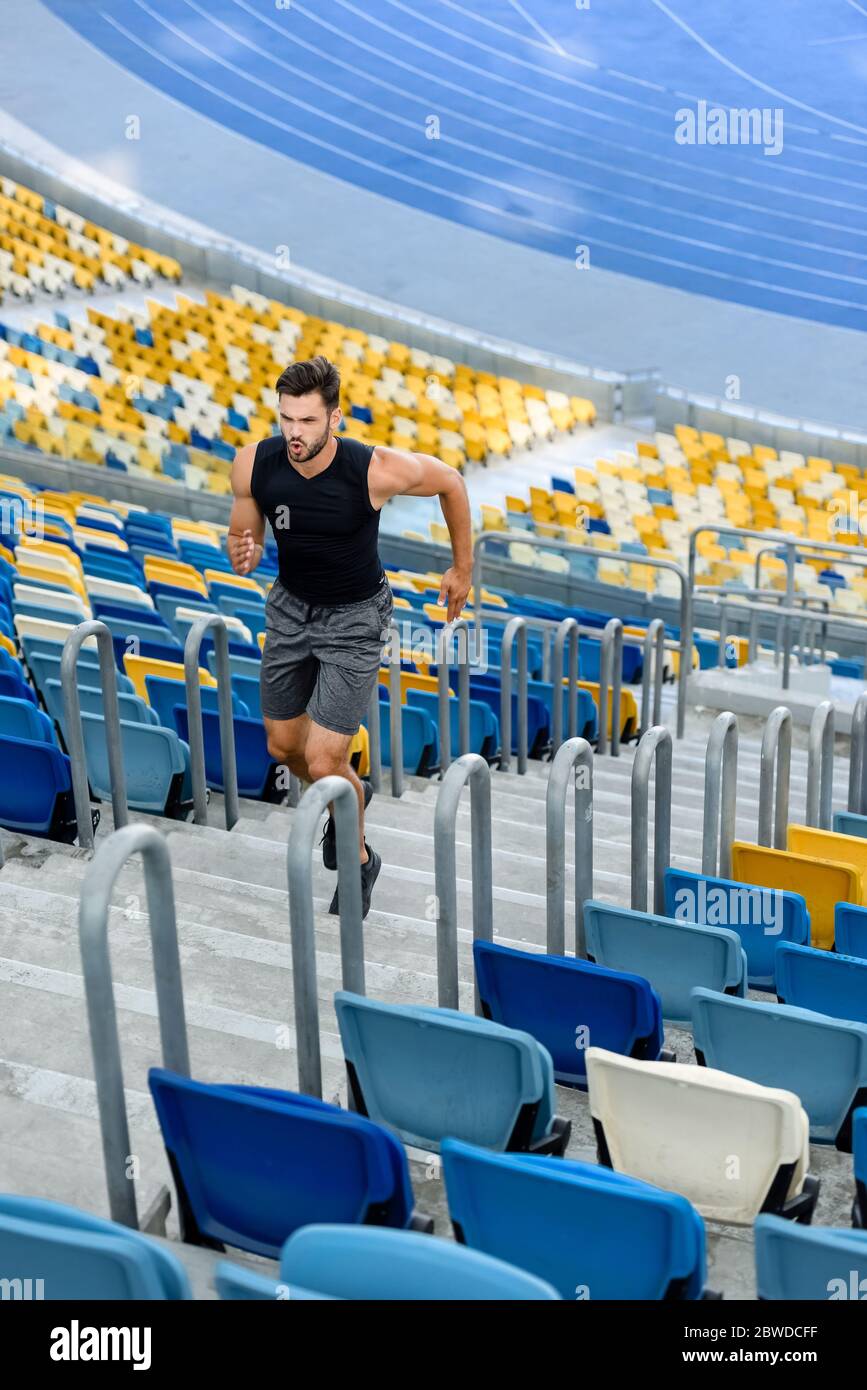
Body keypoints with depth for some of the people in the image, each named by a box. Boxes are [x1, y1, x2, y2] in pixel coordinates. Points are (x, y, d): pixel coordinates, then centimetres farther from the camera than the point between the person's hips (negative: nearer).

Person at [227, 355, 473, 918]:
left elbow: (450, 481, -7)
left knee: (323, 761, -10)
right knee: (284, 746, 16)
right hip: (290, 606, 5)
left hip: (355, 616, -4)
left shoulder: (375, 469, -28)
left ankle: (360, 858, 20)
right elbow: (244, 538, -2)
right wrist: (243, 556, -28)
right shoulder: (254, 464, -19)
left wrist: (463, 569, 2)